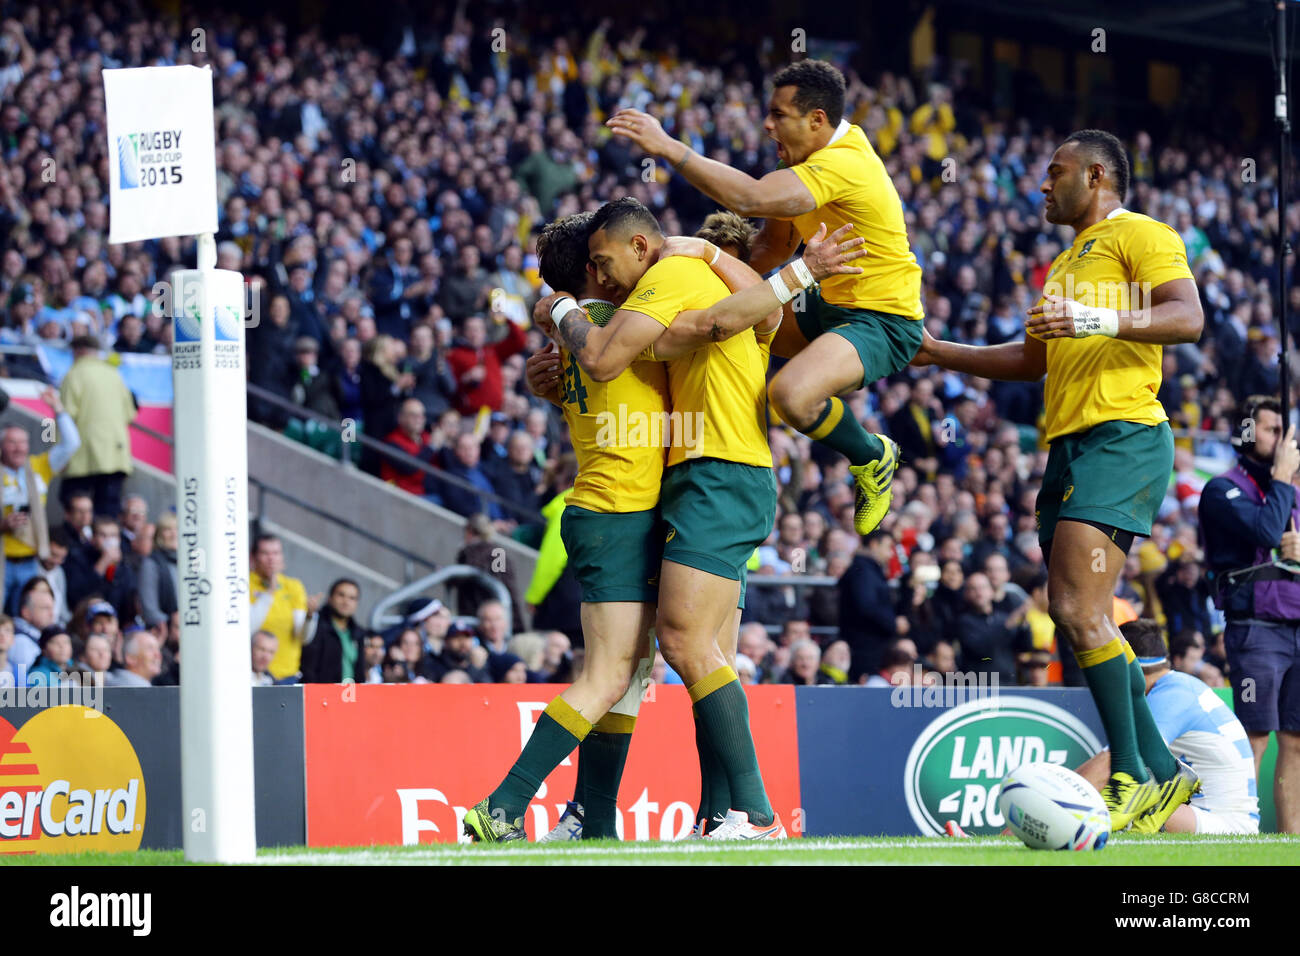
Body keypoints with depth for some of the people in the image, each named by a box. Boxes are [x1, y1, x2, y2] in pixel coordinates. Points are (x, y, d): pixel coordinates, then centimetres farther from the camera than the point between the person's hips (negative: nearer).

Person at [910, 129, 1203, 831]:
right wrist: (940, 354, 34)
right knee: (1077, 620, 3)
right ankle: (1160, 771, 8)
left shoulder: (1139, 235, 0)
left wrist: (1099, 320, -27)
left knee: (1080, 610, -19)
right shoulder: (1067, 262, 29)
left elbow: (1187, 318, -15)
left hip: (1123, 437, -10)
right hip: (1068, 444, 10)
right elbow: (1033, 358, 38)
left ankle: (1132, 776, -16)